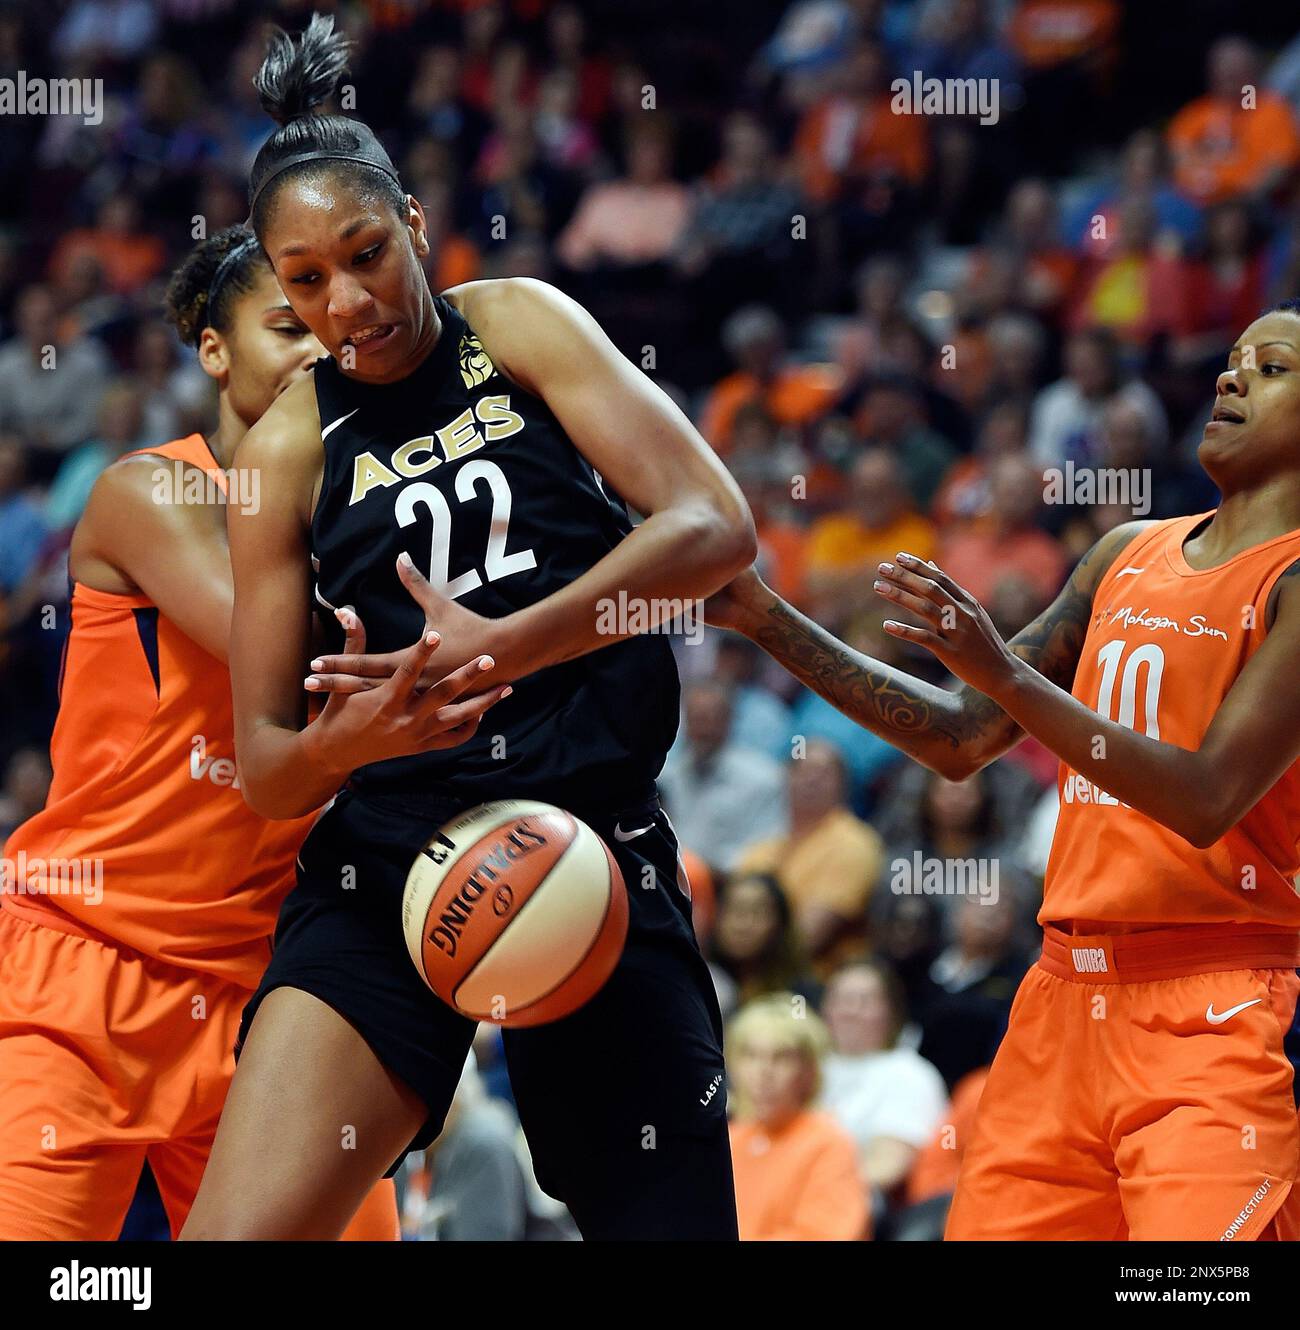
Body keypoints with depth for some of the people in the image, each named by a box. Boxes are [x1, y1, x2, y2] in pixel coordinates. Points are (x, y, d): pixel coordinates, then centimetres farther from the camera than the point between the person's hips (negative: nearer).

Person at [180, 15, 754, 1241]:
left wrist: (506, 647, -22)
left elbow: (714, 527, -10)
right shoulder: (289, 449, 7)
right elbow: (265, 771, 7)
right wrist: (346, 738, -18)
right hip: (387, 866, 1)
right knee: (235, 1233, -18)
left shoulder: (517, 325, 4)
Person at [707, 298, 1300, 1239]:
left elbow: (1208, 800, -17)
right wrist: (771, 621, 14)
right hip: (1065, 988, 7)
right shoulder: (1129, 554, 17)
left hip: (1209, 1014, -6)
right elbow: (966, 740, 18)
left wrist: (1008, 676, -24)